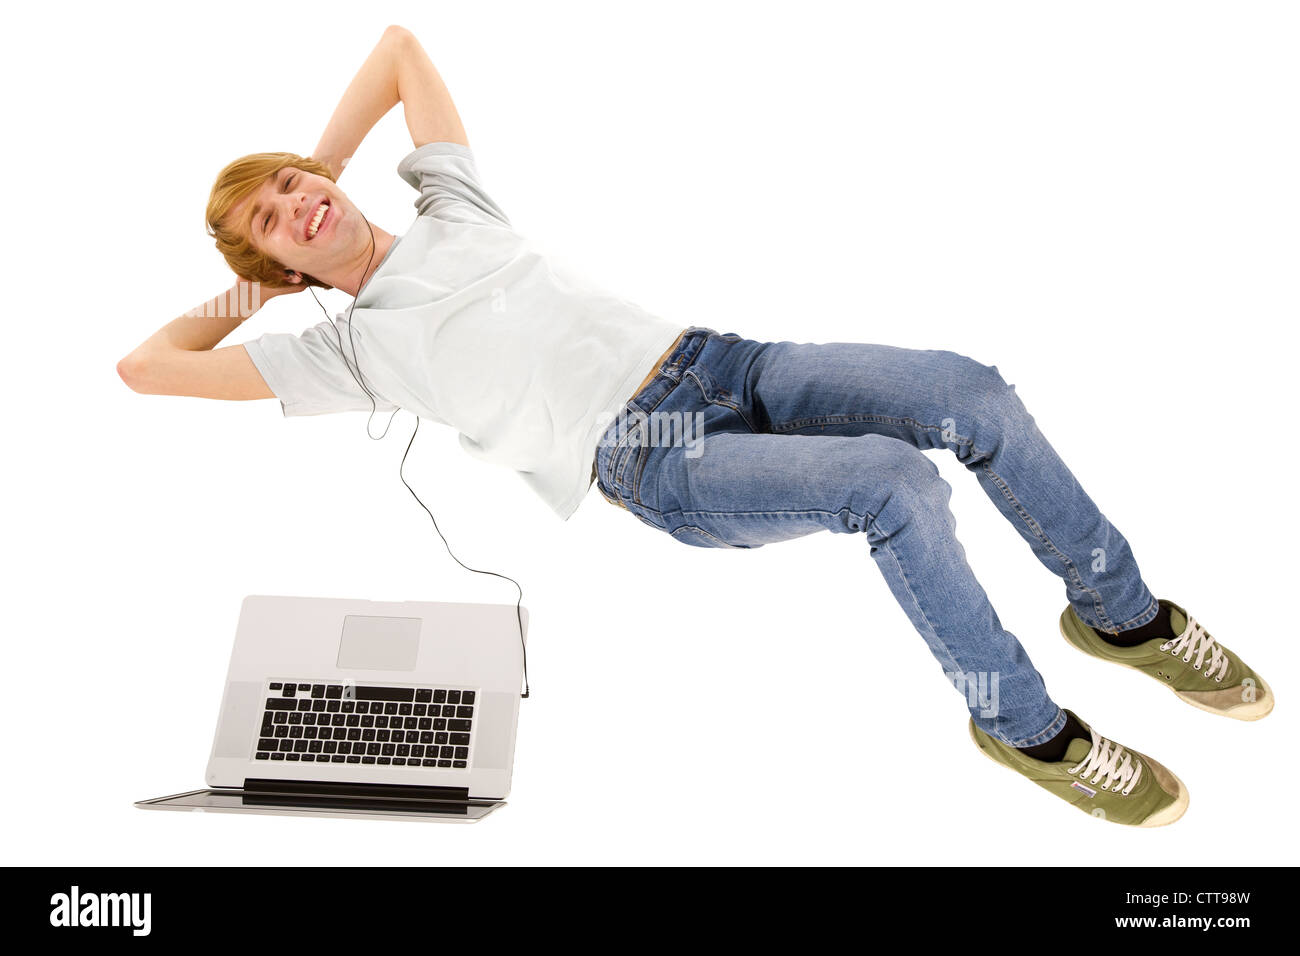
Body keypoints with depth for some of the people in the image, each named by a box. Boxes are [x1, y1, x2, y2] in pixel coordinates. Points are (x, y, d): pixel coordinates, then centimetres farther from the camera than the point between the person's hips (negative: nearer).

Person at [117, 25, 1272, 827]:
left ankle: (1120, 611, 13)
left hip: (712, 359, 6)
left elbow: (402, 41, 34)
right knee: (897, 482, -27)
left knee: (973, 390, -11)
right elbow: (147, 365, 9)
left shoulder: (448, 205, 21)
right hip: (655, 462, -5)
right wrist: (243, 295, 22)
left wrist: (318, 160, 32)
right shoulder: (347, 345, 9)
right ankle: (1025, 726, -1)